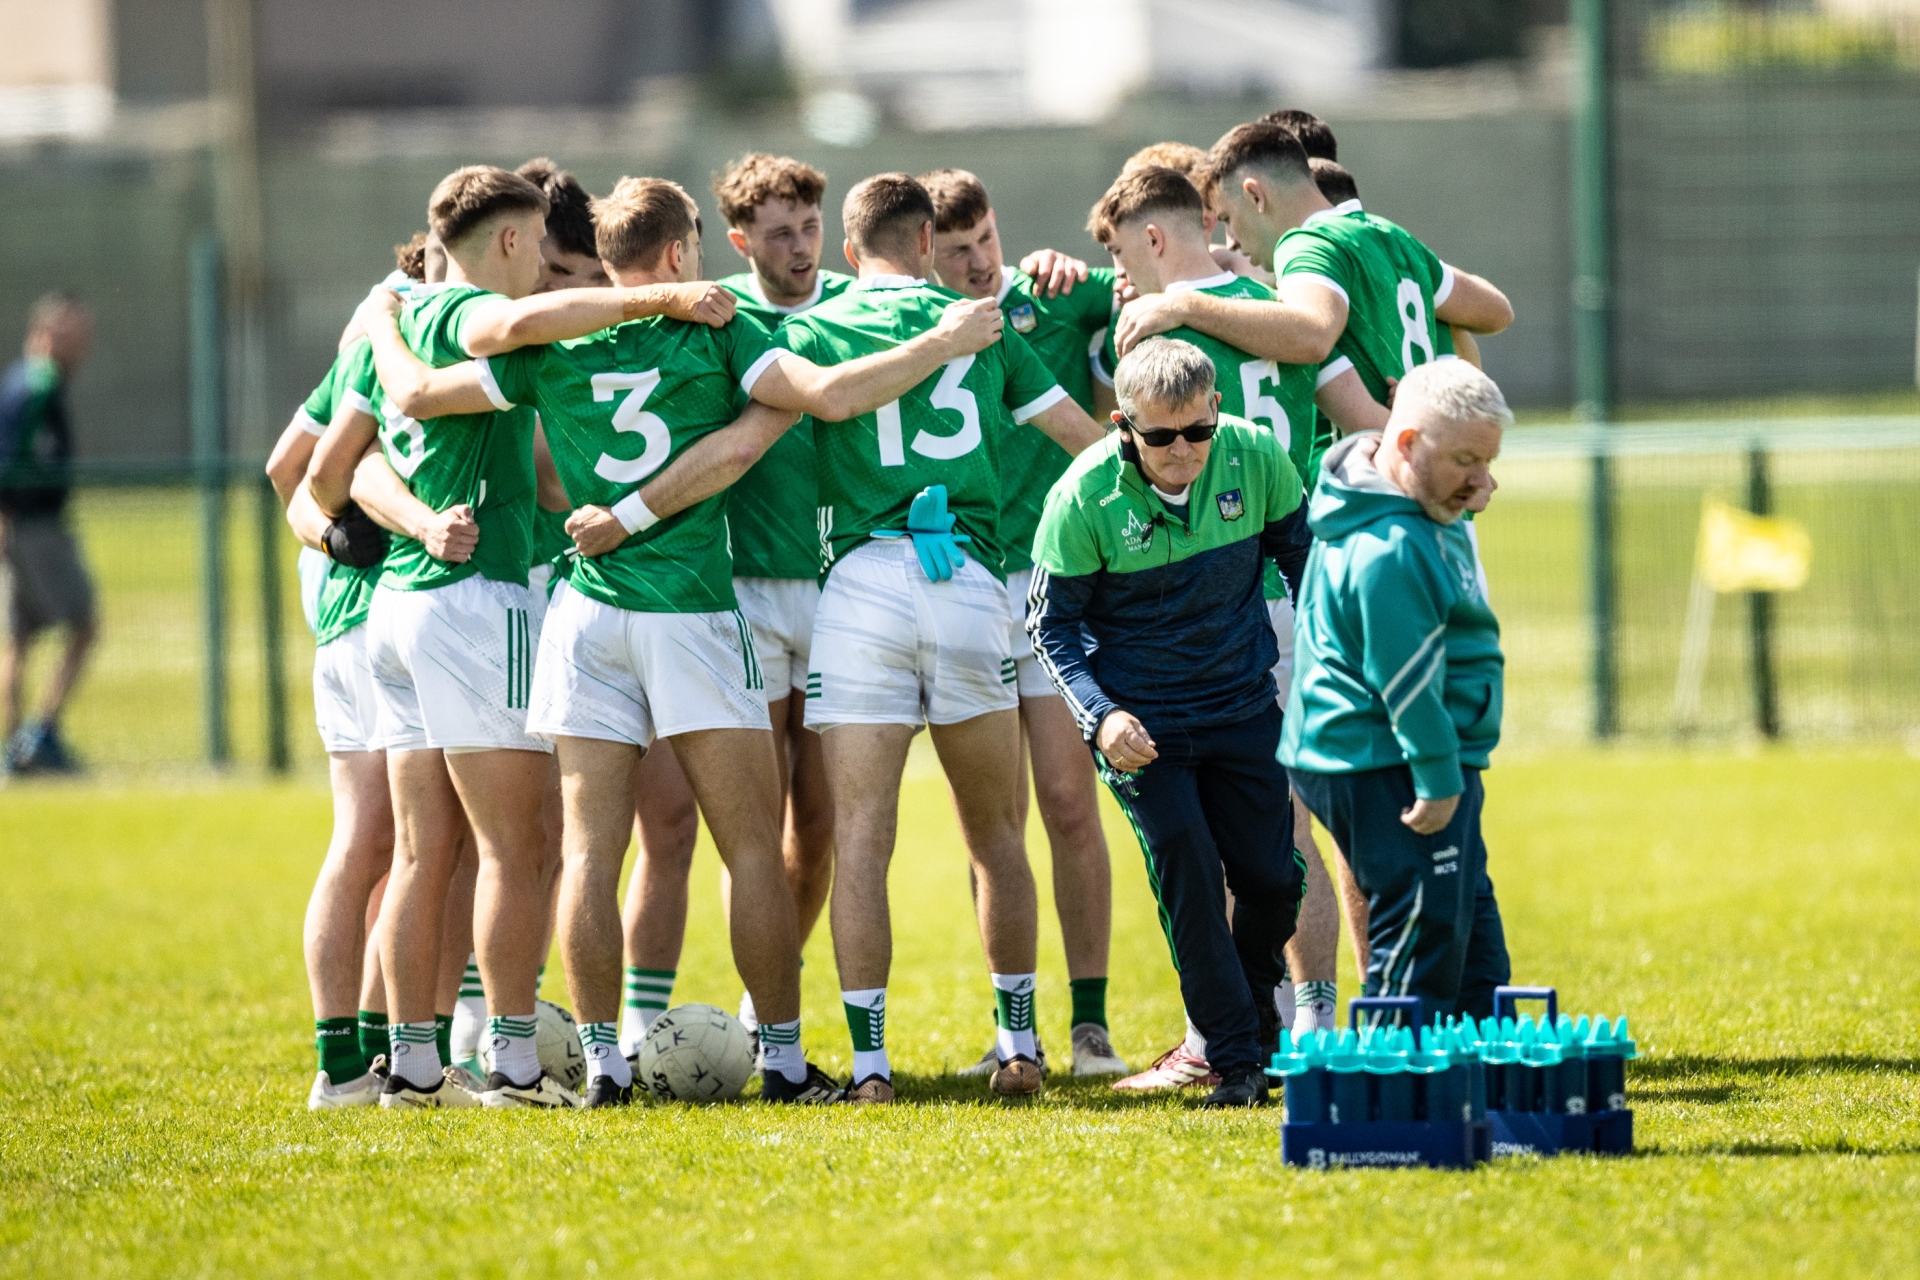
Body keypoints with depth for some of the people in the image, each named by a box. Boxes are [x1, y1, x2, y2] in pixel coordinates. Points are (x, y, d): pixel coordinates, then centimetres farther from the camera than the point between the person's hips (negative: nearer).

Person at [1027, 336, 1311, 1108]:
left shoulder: (1256, 458, -12)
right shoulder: (1085, 496, -19)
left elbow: (1301, 554, 7)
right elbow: (1051, 623, -9)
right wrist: (1100, 716, -20)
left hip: (1243, 705, 3)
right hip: (1141, 719, -3)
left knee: (1272, 877, 2)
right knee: (1187, 868, -14)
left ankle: (1255, 1010, 33)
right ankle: (1236, 1062, -4)